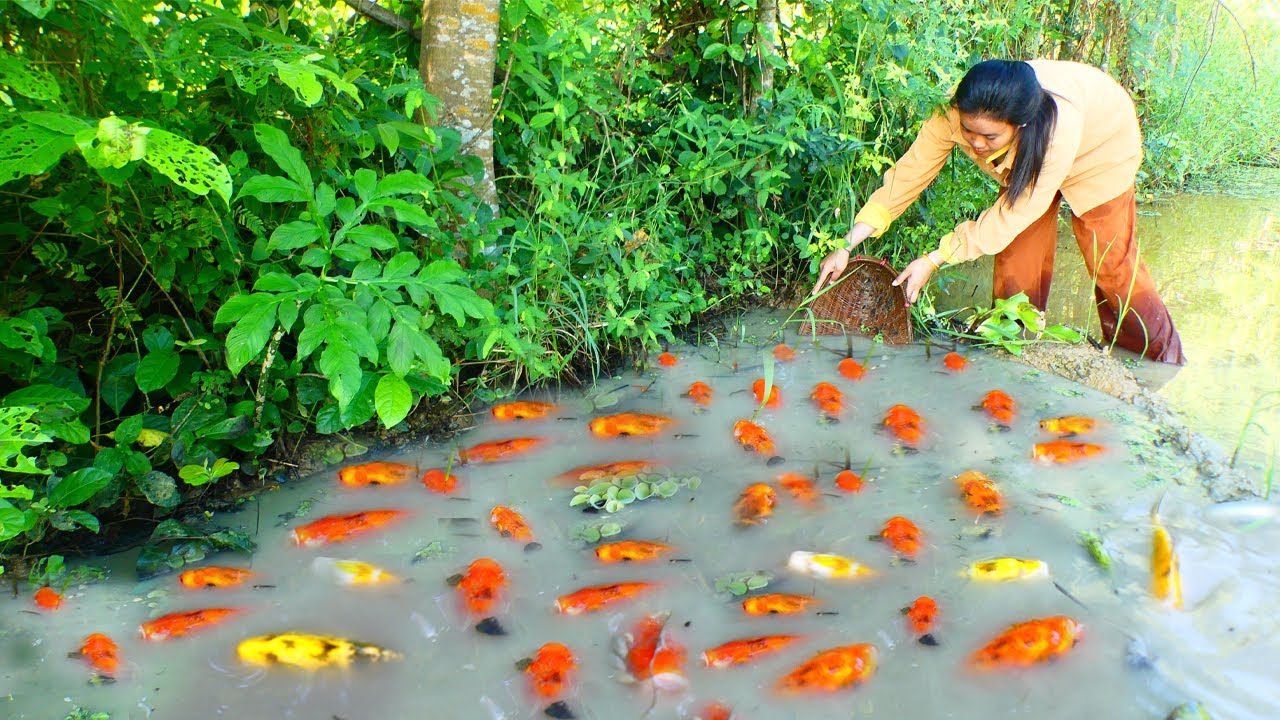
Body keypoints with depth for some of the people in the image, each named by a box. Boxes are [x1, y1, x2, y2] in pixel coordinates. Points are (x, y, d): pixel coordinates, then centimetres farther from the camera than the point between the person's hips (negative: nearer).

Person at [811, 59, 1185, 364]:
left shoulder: (1058, 127, -47)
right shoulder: (955, 112, -37)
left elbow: (1014, 213, -39)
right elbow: (909, 173, -30)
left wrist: (934, 260, -38)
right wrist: (848, 246, -35)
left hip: (1099, 141, -4)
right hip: (1023, 156, 4)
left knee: (1109, 259, 0)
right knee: (1018, 252, -2)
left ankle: (1163, 358, 20)